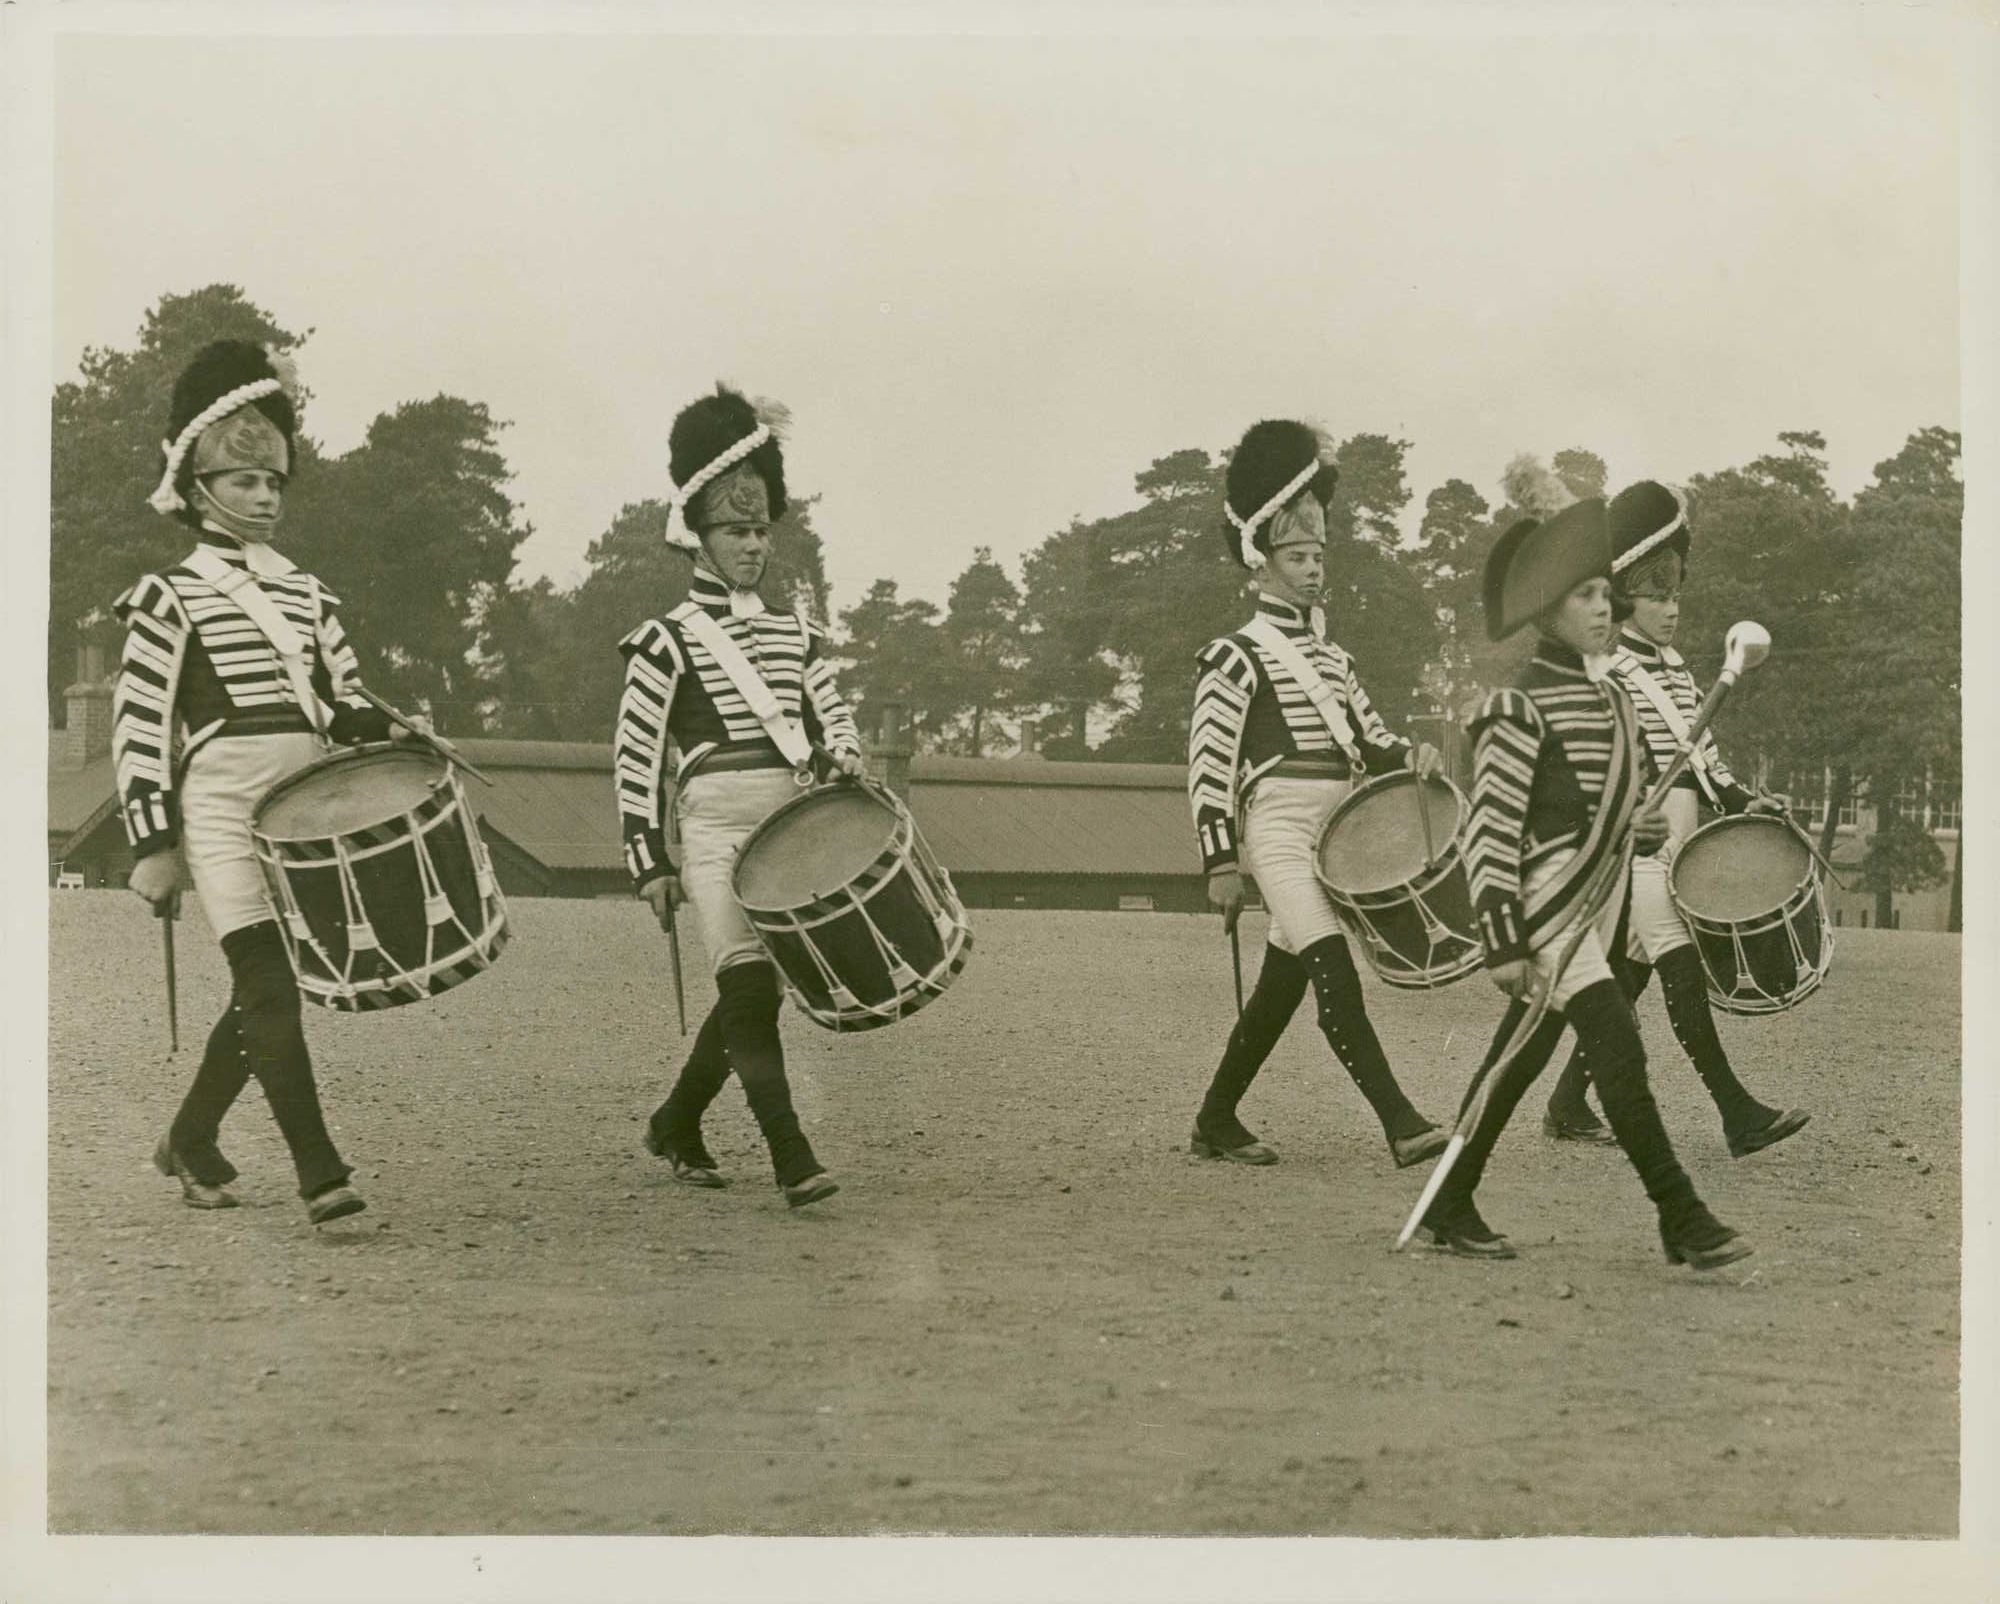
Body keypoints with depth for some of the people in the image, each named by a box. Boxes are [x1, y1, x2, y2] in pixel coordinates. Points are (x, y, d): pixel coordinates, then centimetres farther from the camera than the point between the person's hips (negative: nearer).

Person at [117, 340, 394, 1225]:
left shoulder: (304, 593, 16)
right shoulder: (169, 599, -2)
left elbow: (342, 694, 19)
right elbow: (138, 725, -3)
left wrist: (371, 731, -5)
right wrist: (151, 845, -7)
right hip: (221, 812, -6)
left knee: (260, 993, 12)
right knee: (270, 985, -12)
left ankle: (190, 1140, 31)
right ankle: (320, 1174, -11)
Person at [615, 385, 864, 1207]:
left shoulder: (795, 634, 14)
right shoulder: (668, 641, -1)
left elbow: (836, 727, 17)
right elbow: (635, 755, -2)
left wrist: (842, 769, -6)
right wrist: (650, 863, -5)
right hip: (716, 826, -6)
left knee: (752, 996, 11)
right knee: (749, 985, -15)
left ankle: (675, 1124, 30)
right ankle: (791, 1161, -17)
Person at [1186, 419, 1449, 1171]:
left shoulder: (1330, 657, 19)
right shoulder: (1235, 657, -3)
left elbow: (1369, 740, 20)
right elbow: (1208, 766, -7)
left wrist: (1411, 756, -3)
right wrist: (1220, 864, -12)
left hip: (1334, 834, 8)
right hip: (1278, 832, -8)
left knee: (1281, 984, 11)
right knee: (1334, 971, -19)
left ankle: (1216, 1121, 24)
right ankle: (1400, 1123, -25)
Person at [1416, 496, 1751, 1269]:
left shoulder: (1612, 697, 12)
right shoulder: (1521, 710, -13)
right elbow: (1490, 830, -15)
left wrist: (1640, 827, 2)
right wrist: (1503, 941, -18)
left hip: (1596, 907, 9)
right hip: (1547, 909, -9)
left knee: (1521, 1055, 14)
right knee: (1619, 1051, -14)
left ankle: (1450, 1206, 25)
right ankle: (1682, 1219, -10)